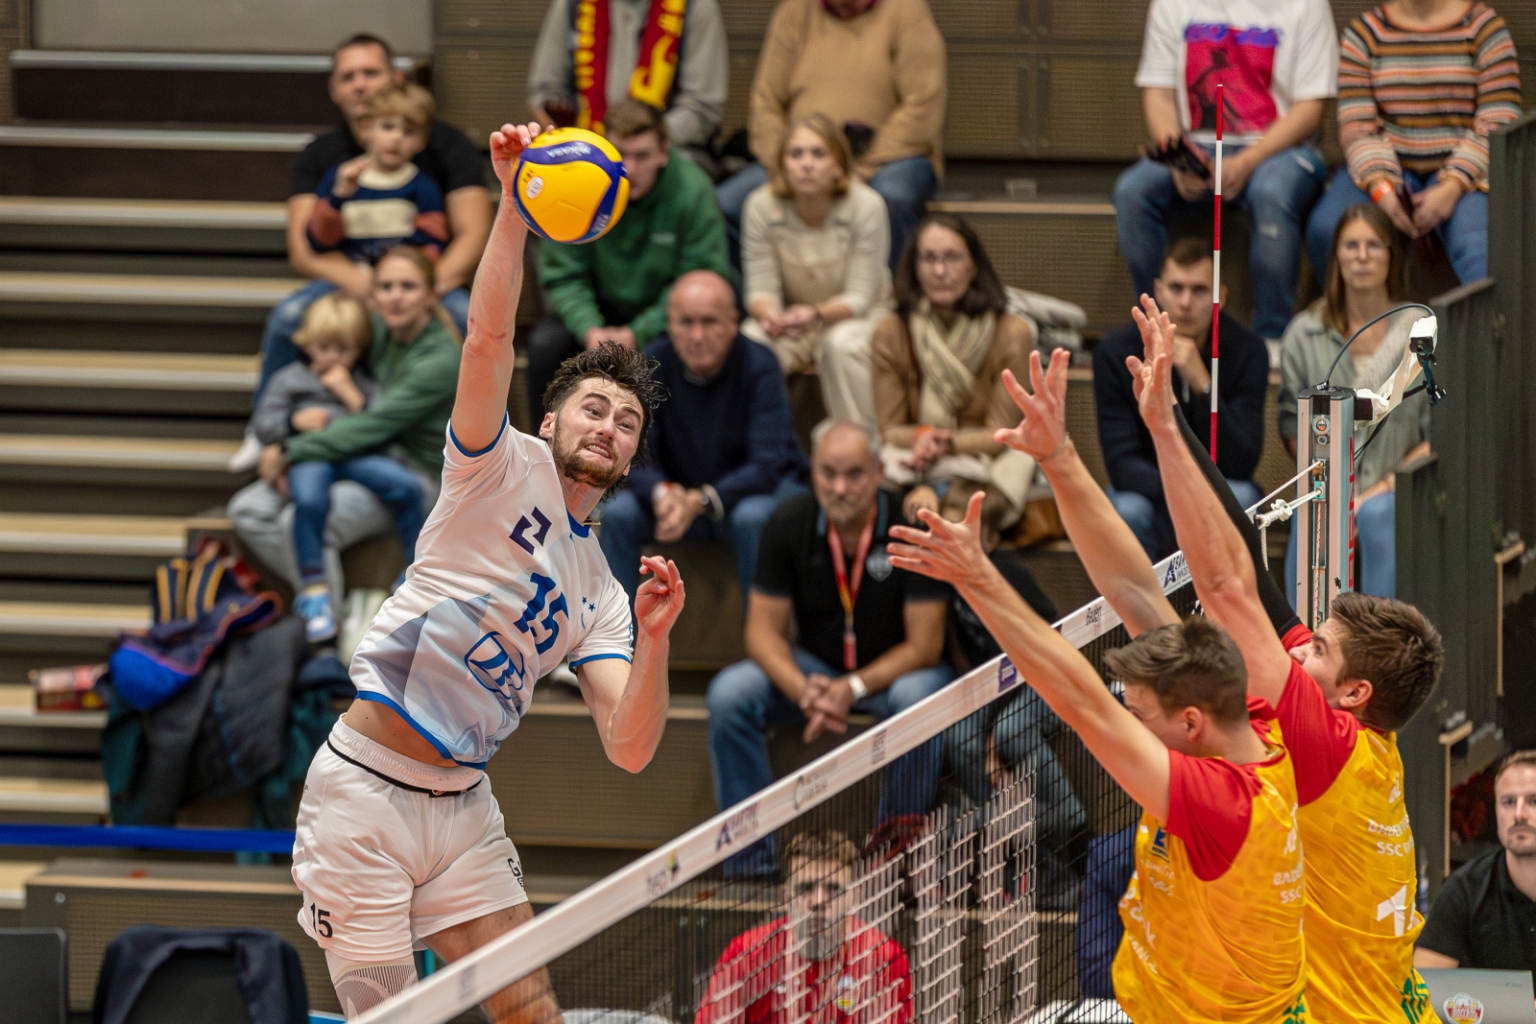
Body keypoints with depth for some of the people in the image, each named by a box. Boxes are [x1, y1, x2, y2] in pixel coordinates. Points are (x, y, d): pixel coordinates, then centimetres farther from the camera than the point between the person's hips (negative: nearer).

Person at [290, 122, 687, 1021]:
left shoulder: (599, 597, 14)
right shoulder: (508, 469, 1)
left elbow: (630, 749, 1)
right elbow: (489, 338, -15)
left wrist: (655, 638, -15)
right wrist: (514, 202, -24)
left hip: (461, 810, 6)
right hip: (365, 791, -6)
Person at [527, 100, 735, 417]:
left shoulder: (692, 191, -19)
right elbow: (562, 276, -9)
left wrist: (638, 333, -26)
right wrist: (589, 329, -28)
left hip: (660, 314, -2)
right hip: (599, 309, 2)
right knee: (545, 344, -25)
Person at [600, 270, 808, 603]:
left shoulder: (759, 367, -21)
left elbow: (766, 466, -25)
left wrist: (700, 502, -40)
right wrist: (662, 494, -36)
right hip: (678, 491, 3)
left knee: (752, 518, -37)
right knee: (617, 514, -24)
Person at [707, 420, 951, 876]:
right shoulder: (788, 525, -10)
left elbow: (923, 645, -18)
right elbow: (764, 629, -8)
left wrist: (853, 689, -32)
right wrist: (802, 690, -29)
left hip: (894, 668, -3)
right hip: (813, 667, 3)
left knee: (916, 701, -38)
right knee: (729, 693, -24)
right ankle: (750, 863, -17)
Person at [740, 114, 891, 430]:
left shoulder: (867, 205, -21)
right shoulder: (761, 206, -14)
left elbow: (859, 296, -19)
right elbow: (760, 289, -11)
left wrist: (817, 315, -40)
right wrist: (769, 314, -37)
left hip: (857, 317, -2)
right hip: (790, 318, 2)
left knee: (842, 343, -37)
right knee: (749, 342, -30)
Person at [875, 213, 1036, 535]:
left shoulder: (1012, 334, -2)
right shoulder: (891, 333, 3)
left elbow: (999, 433, -3)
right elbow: (889, 429, 4)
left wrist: (948, 444, -23)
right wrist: (921, 437, -20)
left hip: (985, 462, -1)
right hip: (914, 459, 1)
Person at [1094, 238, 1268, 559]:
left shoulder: (1247, 350, -14)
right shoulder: (1117, 352, -14)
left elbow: (1241, 465, -21)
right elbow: (1120, 462, -18)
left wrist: (1203, 385, -34)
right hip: (1148, 492, -1)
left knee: (1240, 497, -32)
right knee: (1126, 510, -33)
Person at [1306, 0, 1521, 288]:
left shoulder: (1483, 26, 2)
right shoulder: (1364, 32, 7)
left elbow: (1500, 123, -5)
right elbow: (1356, 127, -1)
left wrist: (1453, 188, -19)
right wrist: (1380, 188, -21)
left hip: (1462, 170, -2)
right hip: (1387, 167, 2)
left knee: (1477, 249, -35)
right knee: (1326, 228, -28)